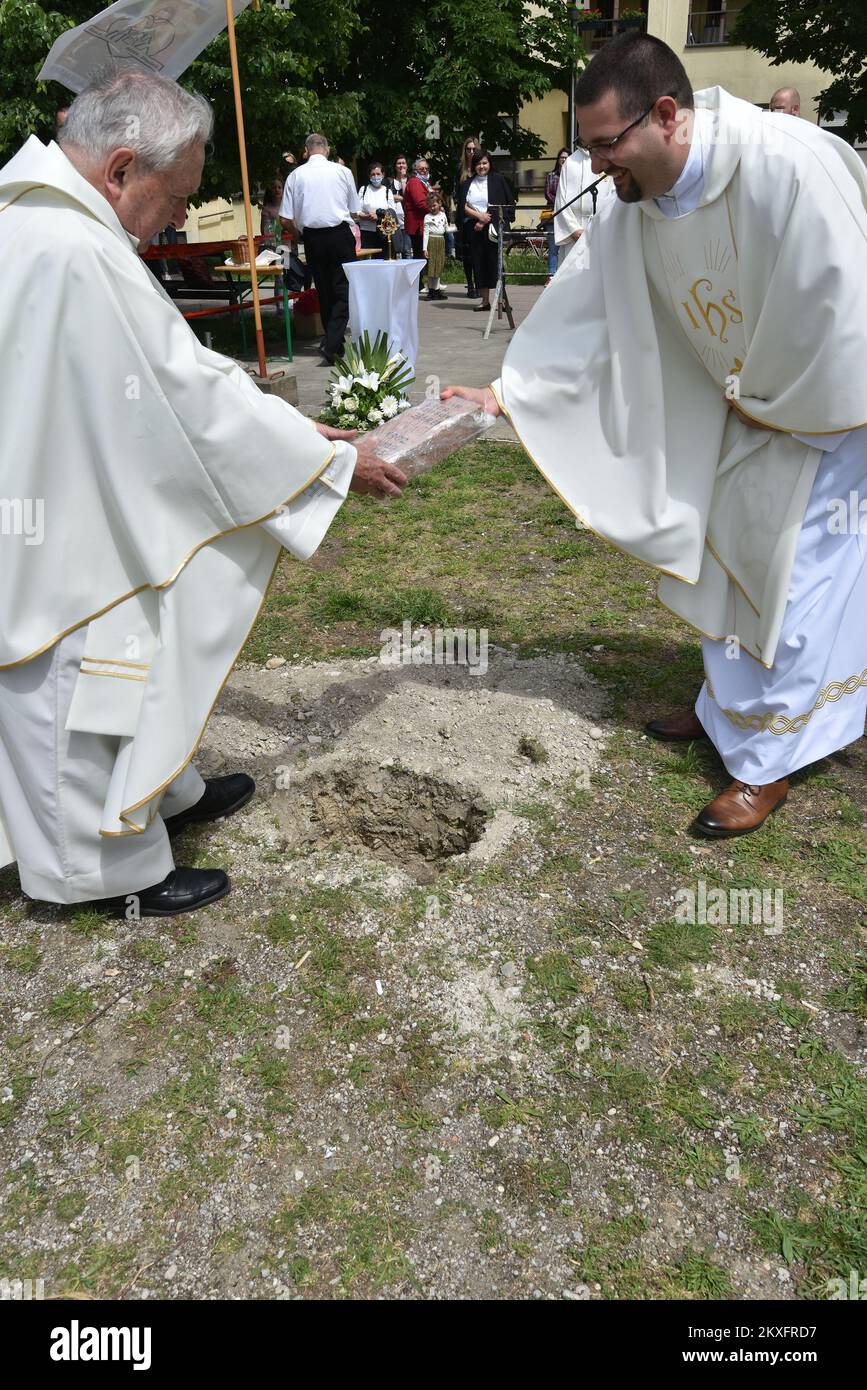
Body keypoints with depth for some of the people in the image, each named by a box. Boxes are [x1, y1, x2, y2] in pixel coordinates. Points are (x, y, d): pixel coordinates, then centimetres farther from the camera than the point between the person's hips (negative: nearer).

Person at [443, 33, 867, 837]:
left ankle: (768, 761, 11)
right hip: (752, 406, 7)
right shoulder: (636, 206, -9)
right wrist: (508, 392, -15)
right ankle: (730, 703, 36)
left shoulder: (788, 165, -32)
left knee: (800, 581, -3)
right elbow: (580, 313, -6)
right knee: (729, 555, 15)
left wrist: (777, 409, -17)